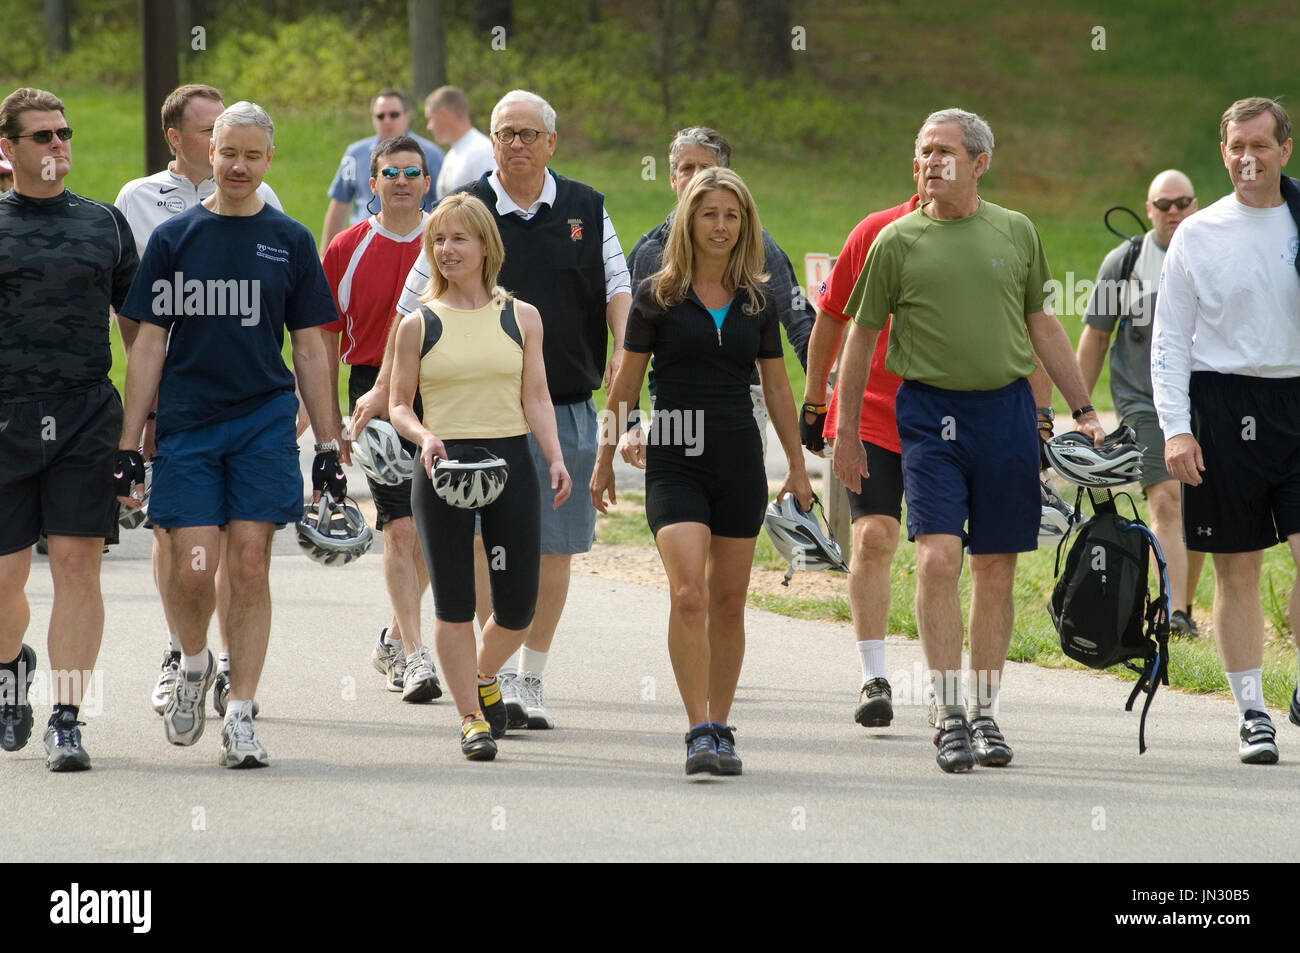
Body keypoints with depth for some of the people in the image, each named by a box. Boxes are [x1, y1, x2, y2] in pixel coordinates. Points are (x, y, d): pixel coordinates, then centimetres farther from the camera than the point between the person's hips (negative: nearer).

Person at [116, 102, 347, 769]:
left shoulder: (289, 241, 7)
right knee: (192, 569, -8)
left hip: (265, 421, 1)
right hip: (186, 426, 0)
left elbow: (309, 350, 10)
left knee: (250, 566, -4)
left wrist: (328, 447, 6)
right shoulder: (174, 238, 4)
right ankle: (194, 665, 23)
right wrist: (128, 446, 0)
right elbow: (148, 346, 5)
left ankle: (240, 719, 2)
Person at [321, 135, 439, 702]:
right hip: (375, 394, -2)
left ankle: (396, 639, 27)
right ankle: (415, 656, -14)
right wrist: (330, 417, 4)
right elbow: (326, 336, 7)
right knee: (400, 527, -11)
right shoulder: (347, 250, 3)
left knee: (428, 532, 8)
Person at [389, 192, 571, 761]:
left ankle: (484, 676, 32)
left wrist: (556, 458, -7)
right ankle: (472, 718, 6)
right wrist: (424, 437, -14)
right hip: (443, 466, -1)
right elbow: (399, 405, 7)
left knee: (517, 606, 2)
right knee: (454, 602, -3)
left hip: (509, 460, 1)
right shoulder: (418, 325, 4)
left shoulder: (521, 318, 8)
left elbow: (536, 398, 7)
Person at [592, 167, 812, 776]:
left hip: (740, 462, 3)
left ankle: (720, 727, 16)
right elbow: (625, 384, 5)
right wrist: (604, 461, 7)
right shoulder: (658, 296, -1)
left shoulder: (758, 302, 7)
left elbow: (777, 389, 15)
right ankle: (698, 732, -17)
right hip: (675, 462, -3)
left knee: (728, 602, 6)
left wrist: (797, 467, 14)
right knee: (688, 594, -16)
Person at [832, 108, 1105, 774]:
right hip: (930, 411, -2)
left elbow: (1042, 325, 16)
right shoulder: (898, 242, 2)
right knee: (938, 559, -14)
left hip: (1007, 407, 2)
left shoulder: (1015, 233, 8)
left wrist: (1083, 412, 13)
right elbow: (861, 338, 8)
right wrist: (846, 434, 8)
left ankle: (985, 714, 15)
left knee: (995, 569, 5)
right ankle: (948, 715, -8)